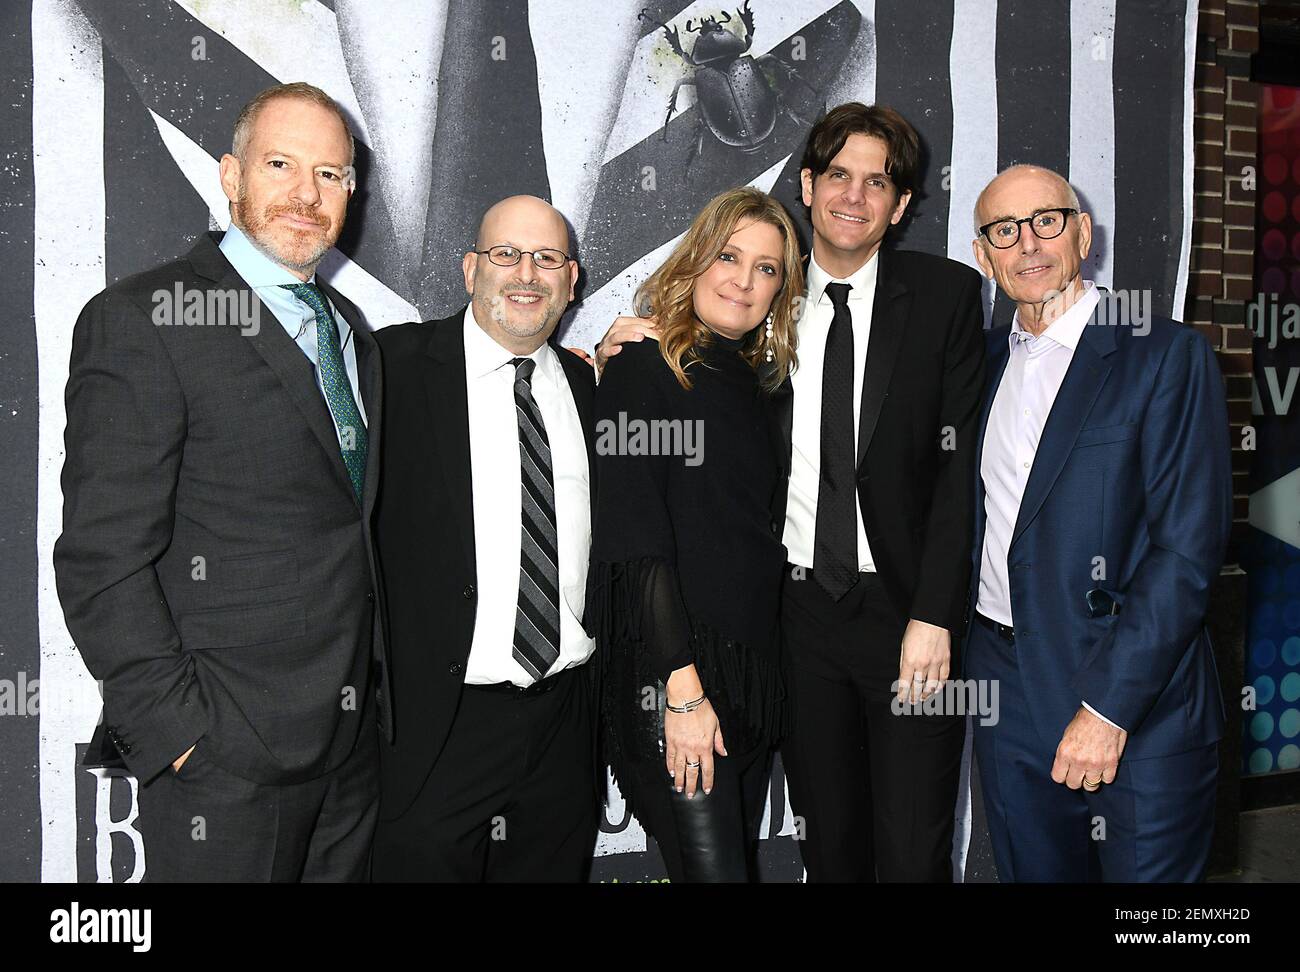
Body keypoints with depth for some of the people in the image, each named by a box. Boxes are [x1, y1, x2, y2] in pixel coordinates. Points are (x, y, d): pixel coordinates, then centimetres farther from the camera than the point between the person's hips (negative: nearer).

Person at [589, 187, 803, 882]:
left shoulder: (754, 383, 15)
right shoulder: (644, 369, -6)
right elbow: (634, 542, -13)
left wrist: (762, 679, 8)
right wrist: (683, 688, -17)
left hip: (751, 671, 7)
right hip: (669, 673, -7)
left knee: (739, 856, 13)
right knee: (711, 867, -6)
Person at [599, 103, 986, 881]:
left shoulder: (946, 294, -1)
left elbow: (961, 463, -6)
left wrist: (934, 615, -12)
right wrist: (628, 361, -5)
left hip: (906, 610, -2)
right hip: (799, 607, 3)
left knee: (913, 852, 3)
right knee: (829, 845, 14)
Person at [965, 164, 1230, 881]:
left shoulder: (1167, 355, -8)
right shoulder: (984, 360, 10)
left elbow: (1189, 547, -15)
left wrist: (1108, 706, -19)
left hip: (1140, 710, -5)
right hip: (1007, 702, 5)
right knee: (1032, 872, 16)